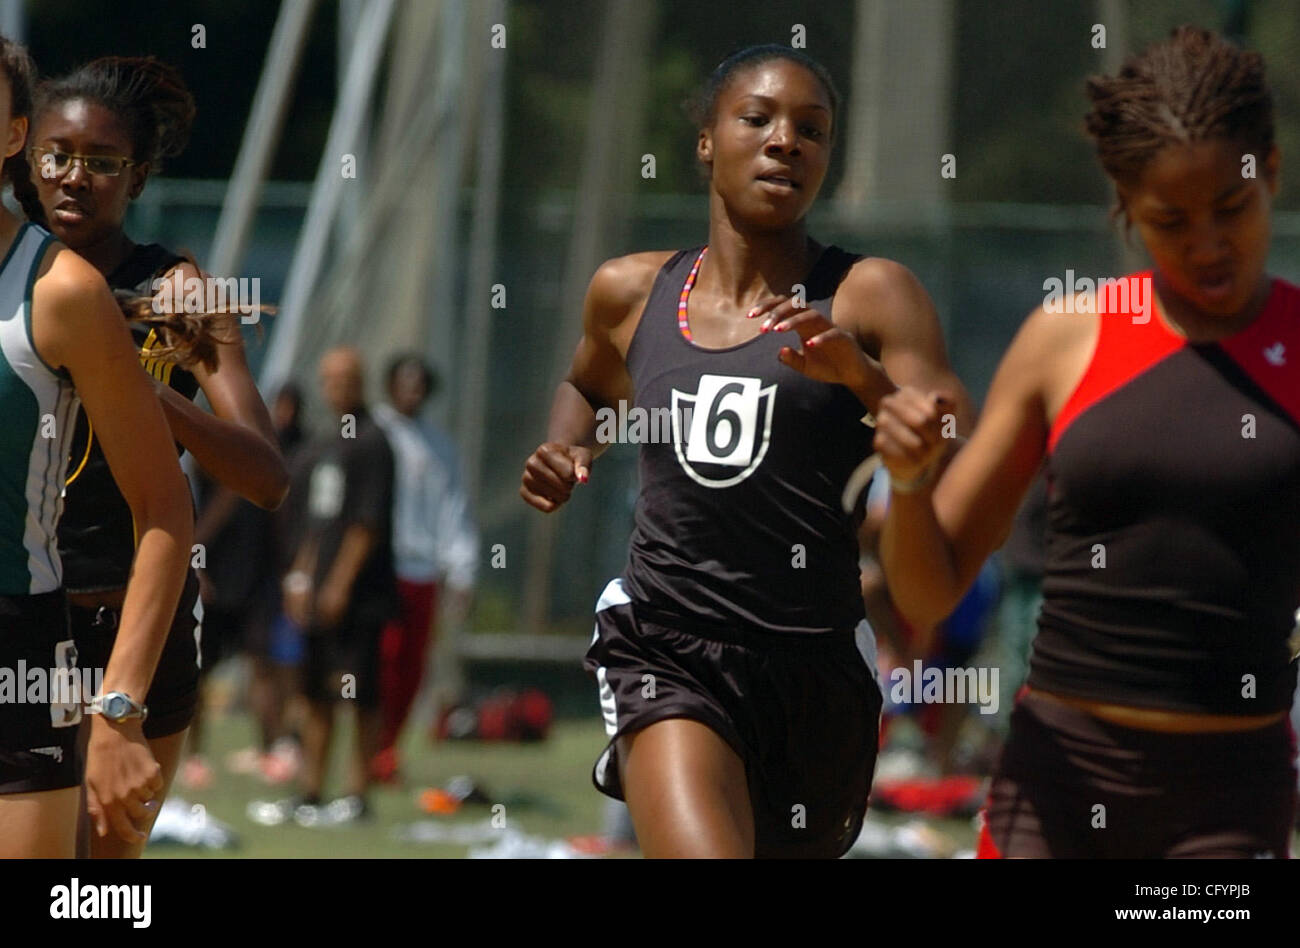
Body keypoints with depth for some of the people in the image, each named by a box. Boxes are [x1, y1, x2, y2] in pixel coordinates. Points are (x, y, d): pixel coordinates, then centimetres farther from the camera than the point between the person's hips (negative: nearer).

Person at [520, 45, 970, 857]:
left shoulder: (870, 297, 0)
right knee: (700, 846, -27)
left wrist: (863, 377, -23)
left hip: (815, 664, 0)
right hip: (666, 646, 0)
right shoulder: (632, 293, 10)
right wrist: (567, 456, 12)